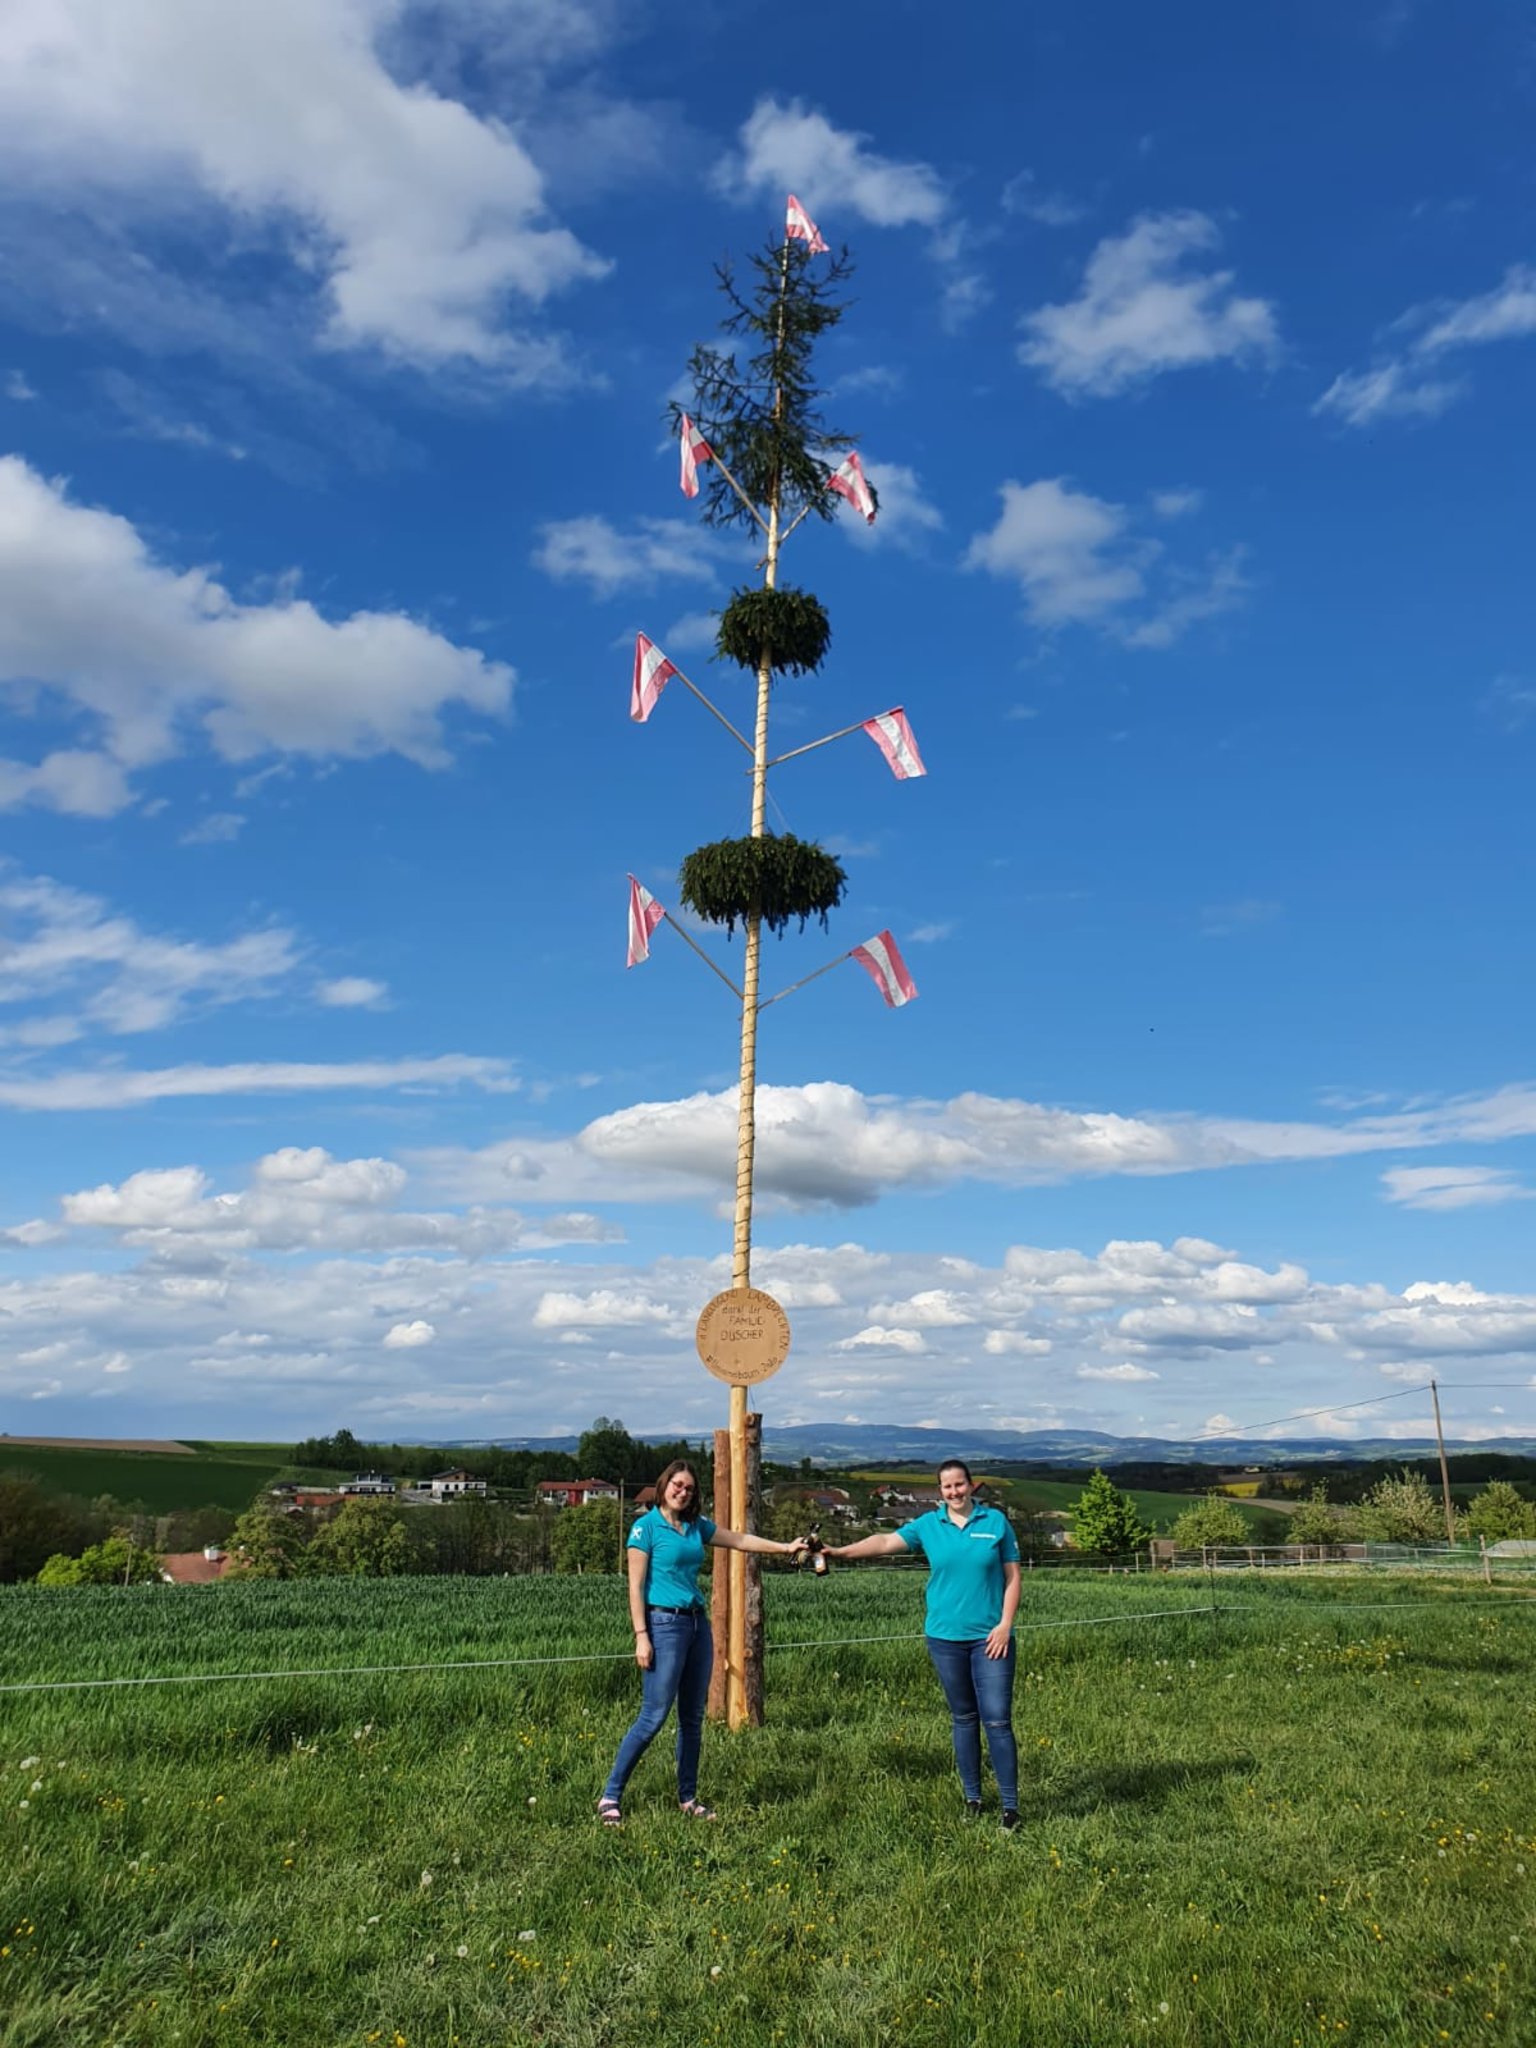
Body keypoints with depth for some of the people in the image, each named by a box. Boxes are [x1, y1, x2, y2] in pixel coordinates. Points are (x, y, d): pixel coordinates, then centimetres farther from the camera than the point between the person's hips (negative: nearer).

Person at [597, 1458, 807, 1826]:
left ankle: (688, 1798, 22)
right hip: (665, 1623, -7)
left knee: (693, 1717, 11)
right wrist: (641, 1636, -14)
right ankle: (610, 1797, 2)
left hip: (698, 1623, 7)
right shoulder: (646, 1526, -7)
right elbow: (635, 1586, -9)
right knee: (653, 1716, -9)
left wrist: (785, 1547, 14)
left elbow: (739, 1540, 19)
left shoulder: (697, 1525, 12)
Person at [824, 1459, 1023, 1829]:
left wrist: (1005, 1624, -6)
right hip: (946, 1636, 2)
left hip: (990, 1638, -2)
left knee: (997, 1720, -4)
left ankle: (1010, 1806, 5)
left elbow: (1013, 1576, 2)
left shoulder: (996, 1521, -1)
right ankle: (972, 1798, 24)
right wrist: (841, 1551, -20)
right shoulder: (928, 1525, 2)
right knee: (963, 1718, 12)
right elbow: (887, 1541, -8)